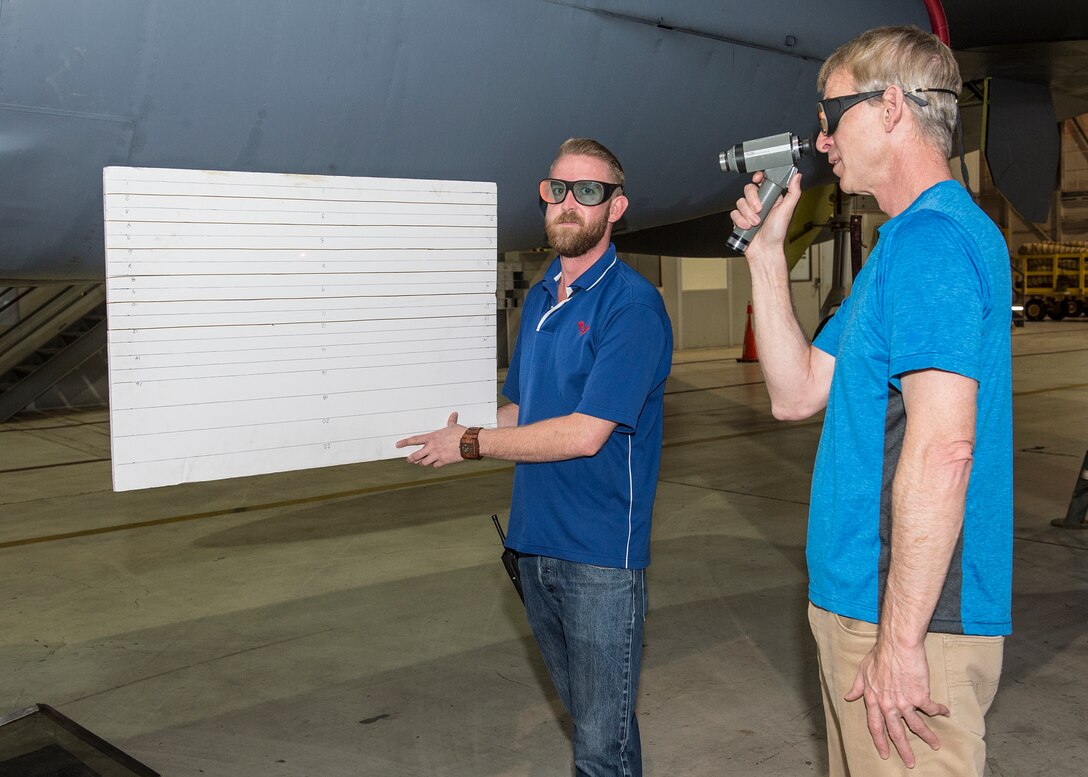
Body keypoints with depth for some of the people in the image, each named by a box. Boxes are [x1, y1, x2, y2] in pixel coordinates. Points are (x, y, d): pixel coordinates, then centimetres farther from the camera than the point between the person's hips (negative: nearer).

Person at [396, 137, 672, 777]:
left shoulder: (632, 303, -14)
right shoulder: (538, 299, 12)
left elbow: (584, 433, -20)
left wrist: (470, 444, -10)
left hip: (600, 555, -7)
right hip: (535, 546, 8)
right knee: (581, 713, 20)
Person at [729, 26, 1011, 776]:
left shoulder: (932, 238, -17)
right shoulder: (907, 242, 16)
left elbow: (942, 447, -26)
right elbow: (797, 393, 14)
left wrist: (900, 638, -25)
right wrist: (767, 253, 10)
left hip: (913, 616, -10)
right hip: (861, 601, 10)